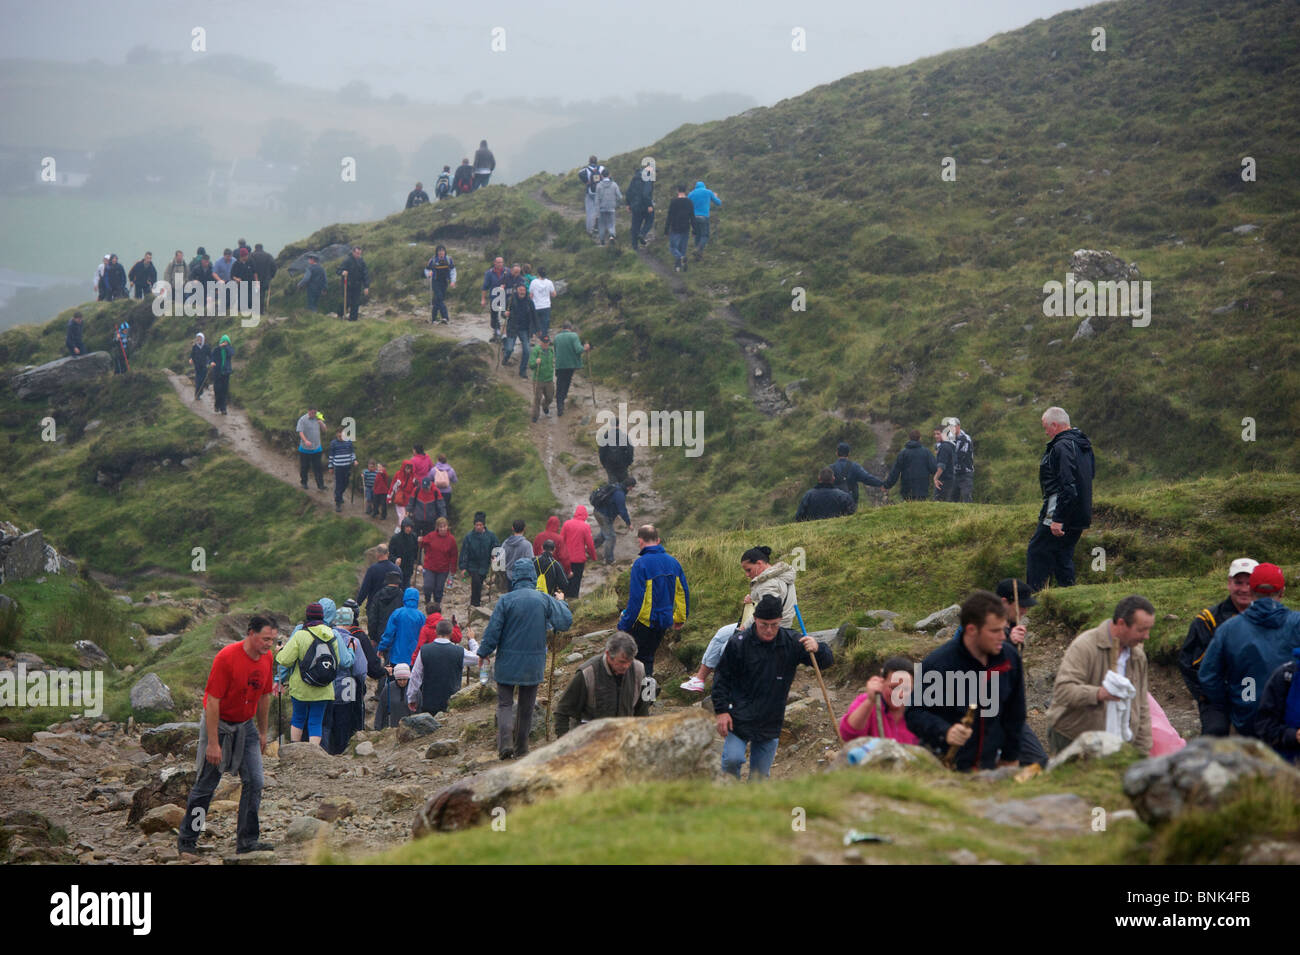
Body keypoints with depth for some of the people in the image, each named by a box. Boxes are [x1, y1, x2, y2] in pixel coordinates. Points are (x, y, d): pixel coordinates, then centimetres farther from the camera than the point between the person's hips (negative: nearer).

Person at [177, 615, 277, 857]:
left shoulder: (266, 658, -2)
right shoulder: (226, 658, -23)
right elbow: (212, 701, -22)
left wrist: (263, 732, 15)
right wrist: (213, 744, -23)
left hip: (246, 726, 6)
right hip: (218, 724, -6)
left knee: (255, 782, -4)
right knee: (206, 784, 2)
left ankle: (247, 840, 2)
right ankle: (187, 839, 15)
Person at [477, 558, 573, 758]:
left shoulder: (506, 600, -11)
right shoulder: (544, 600, -5)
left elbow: (493, 630, -9)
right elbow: (566, 621, -1)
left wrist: (483, 653, 4)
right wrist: (560, 603, 18)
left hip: (507, 662, -2)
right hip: (534, 664, 2)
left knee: (505, 703, 5)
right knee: (526, 707, 13)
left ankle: (505, 743, -15)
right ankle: (521, 749, 19)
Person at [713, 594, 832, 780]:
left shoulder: (791, 642, -1)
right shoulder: (739, 643, -8)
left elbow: (827, 660, 1)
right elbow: (722, 679, -1)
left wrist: (817, 648, -22)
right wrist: (721, 711, -9)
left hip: (770, 723, 3)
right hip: (739, 719, -3)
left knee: (760, 775, 7)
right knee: (733, 759, -19)